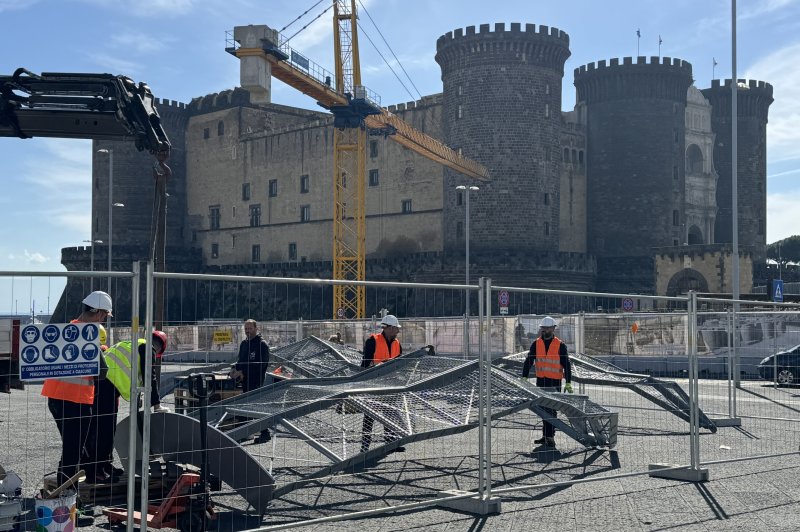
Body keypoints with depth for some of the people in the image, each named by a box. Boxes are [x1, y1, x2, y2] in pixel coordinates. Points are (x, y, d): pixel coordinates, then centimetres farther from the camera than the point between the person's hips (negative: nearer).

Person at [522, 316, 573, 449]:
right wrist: (524, 378, -5)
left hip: (555, 382, -4)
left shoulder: (560, 345, -4)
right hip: (540, 381, 4)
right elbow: (528, 361, 4)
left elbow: (566, 365, -3)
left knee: (551, 409, -5)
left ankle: (549, 437, -4)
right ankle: (546, 436, 19)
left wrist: (568, 383, -9)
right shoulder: (536, 344, 5)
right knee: (543, 409, 11)